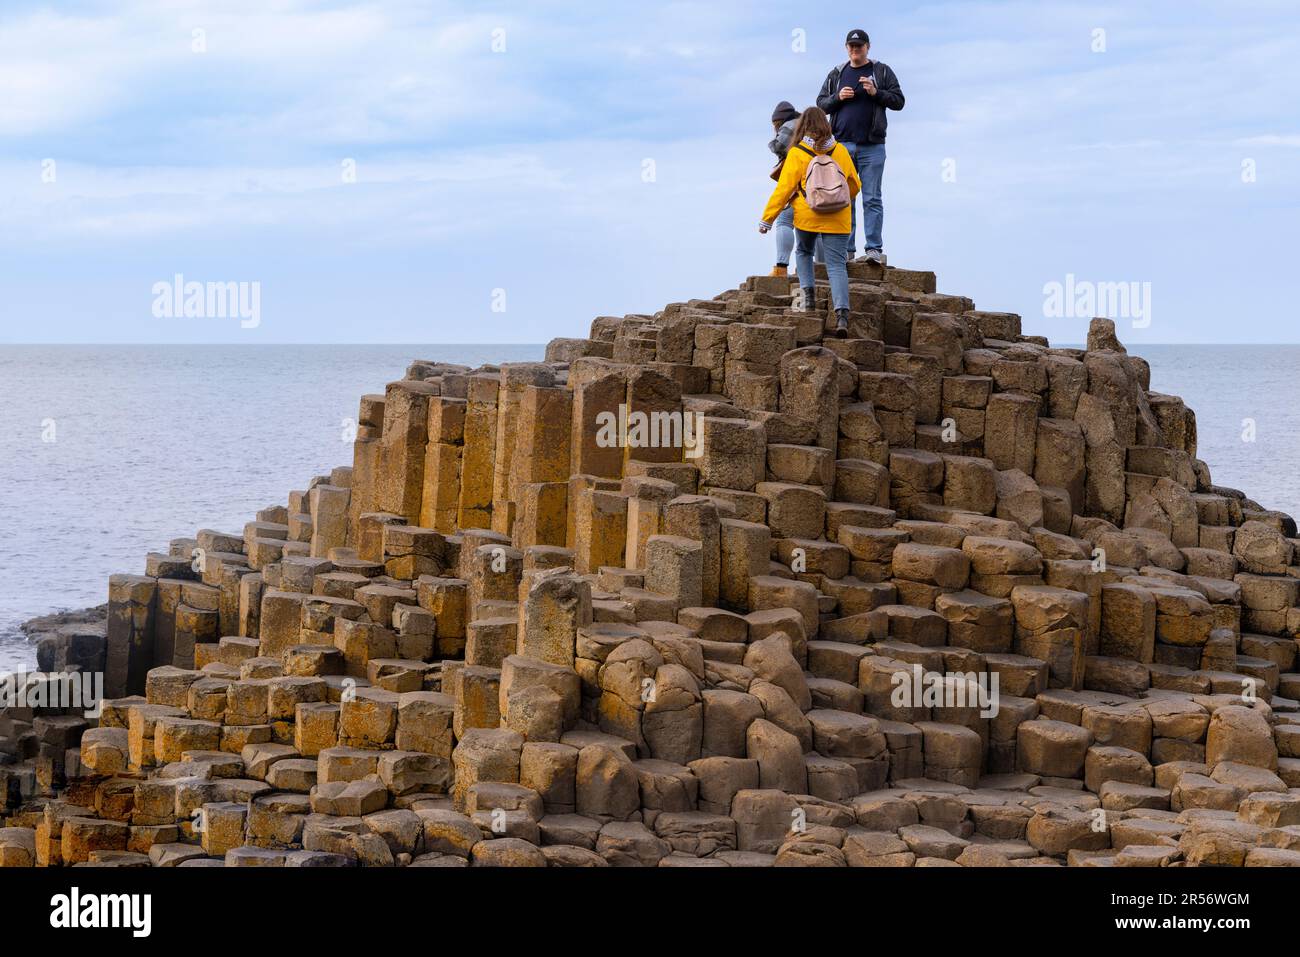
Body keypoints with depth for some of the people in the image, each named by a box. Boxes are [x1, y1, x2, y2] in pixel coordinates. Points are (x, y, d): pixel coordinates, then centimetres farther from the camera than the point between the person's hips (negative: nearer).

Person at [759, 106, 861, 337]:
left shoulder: (797, 154, -4)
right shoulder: (840, 151, 6)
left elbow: (783, 189, -6)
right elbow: (855, 185, 17)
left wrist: (767, 219, 1)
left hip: (807, 215, -1)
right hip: (838, 218, 1)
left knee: (803, 252, 27)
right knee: (836, 265, -2)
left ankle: (808, 291, 8)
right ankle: (842, 312, -20)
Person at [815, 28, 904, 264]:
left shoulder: (882, 72, 7)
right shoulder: (836, 74, 15)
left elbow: (898, 101, 4)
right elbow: (821, 104, 15)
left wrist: (876, 93, -12)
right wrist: (838, 97, -4)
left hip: (872, 146, -3)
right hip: (842, 145, 3)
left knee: (872, 199, -3)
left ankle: (874, 249, -4)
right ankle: (846, 248, 5)